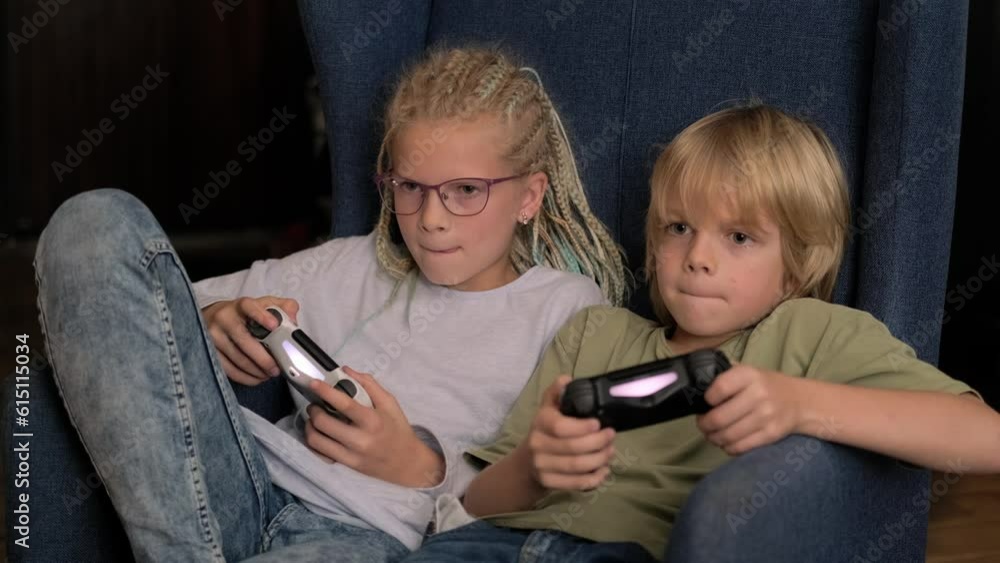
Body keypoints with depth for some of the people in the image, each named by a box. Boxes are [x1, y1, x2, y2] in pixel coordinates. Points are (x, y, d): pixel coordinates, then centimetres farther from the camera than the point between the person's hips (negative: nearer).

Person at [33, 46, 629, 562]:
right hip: (252, 482, 7)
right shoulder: (354, 264, 25)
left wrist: (421, 466, -11)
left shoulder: (568, 307, 13)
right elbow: (171, 307, 26)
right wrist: (214, 325, 2)